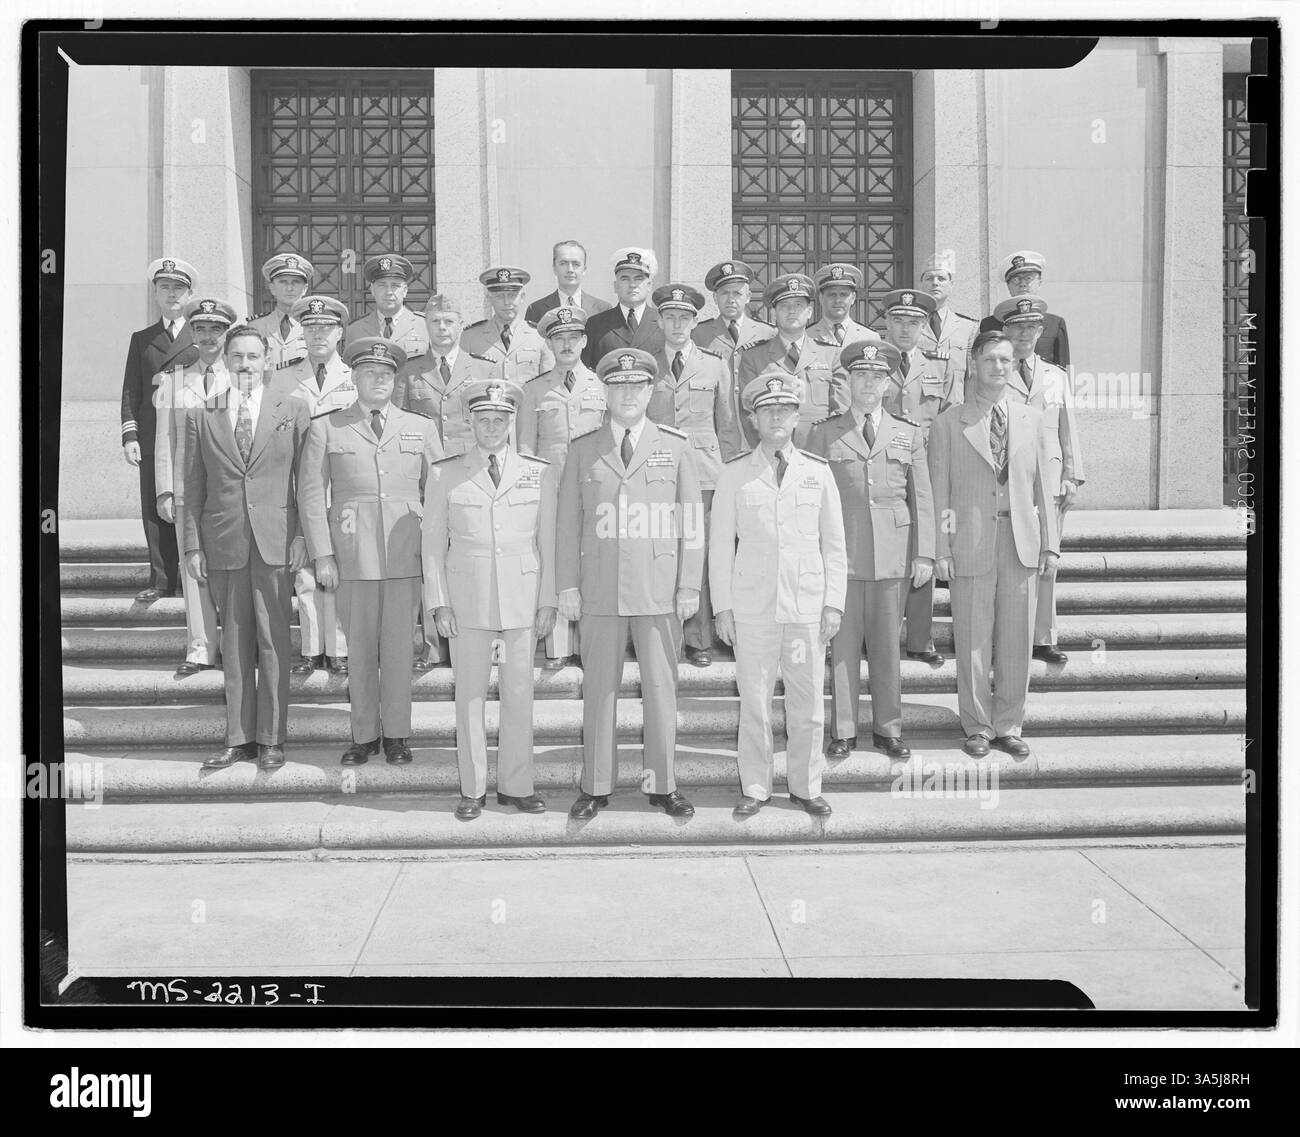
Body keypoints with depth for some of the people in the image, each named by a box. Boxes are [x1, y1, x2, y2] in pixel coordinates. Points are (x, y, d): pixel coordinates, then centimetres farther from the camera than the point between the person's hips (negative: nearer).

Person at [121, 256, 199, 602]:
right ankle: (161, 580, 4)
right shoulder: (141, 339, 16)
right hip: (151, 437, 2)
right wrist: (129, 434, 0)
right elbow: (131, 391, 11)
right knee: (155, 508, 0)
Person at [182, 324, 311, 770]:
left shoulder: (293, 410, 5)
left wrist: (303, 537, -3)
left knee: (273, 642, 1)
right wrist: (193, 545, 3)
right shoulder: (201, 416, 9)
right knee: (234, 644, 7)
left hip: (275, 541, -1)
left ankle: (272, 739, 10)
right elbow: (194, 487, 8)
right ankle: (239, 738, 15)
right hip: (223, 544, 2)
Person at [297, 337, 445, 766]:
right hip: (351, 557, -1)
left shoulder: (421, 428, 12)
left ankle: (396, 735, 15)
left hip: (406, 554, 1)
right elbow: (311, 494, 4)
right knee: (360, 650, 4)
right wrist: (322, 555, -3)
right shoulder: (325, 429, 7)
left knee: (398, 647, 3)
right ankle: (364, 735, 16)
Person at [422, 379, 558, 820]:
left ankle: (516, 785, 17)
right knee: (469, 696, 4)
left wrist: (548, 600, 2)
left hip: (523, 597, 1)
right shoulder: (444, 474, 4)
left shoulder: (541, 473, 5)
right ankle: (472, 789, 15)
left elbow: (549, 542, 6)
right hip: (467, 599, 0)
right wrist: (439, 602, -1)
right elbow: (433, 543, 6)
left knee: (519, 694, 5)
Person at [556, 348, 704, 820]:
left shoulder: (675, 446, 6)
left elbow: (691, 520, 4)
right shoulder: (583, 449, 7)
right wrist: (567, 586, 1)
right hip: (600, 590, 1)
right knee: (599, 688, 5)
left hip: (660, 589, 0)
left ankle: (662, 785, 15)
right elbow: (568, 522, 7)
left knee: (661, 687, 4)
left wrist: (689, 585, -2)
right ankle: (595, 788, 15)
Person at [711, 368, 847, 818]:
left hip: (807, 607, 1)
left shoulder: (818, 472, 7)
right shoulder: (734, 473, 4)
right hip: (752, 607, -1)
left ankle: (806, 787, 19)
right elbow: (721, 544, 5)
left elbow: (834, 544, 9)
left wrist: (833, 603, 3)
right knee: (754, 703, 3)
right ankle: (754, 788, 16)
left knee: (808, 704, 5)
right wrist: (722, 606, 0)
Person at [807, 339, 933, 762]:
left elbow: (922, 500, 8)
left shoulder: (909, 434, 11)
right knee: (843, 644, 2)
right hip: (841, 553, -1)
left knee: (887, 644, 6)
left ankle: (888, 729, 17)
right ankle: (843, 732, 11)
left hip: (892, 555, 1)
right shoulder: (824, 434, 6)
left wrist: (924, 553, 1)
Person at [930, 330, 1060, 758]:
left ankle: (1009, 725, 18)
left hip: (1021, 542, 3)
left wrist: (1050, 543, 7)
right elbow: (939, 492, 0)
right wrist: (942, 549, -6)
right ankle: (978, 726, 16)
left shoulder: (1031, 419, 11)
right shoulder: (949, 424, 2)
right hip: (971, 542, -2)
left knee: (1017, 640, 6)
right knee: (973, 640, 3)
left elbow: (1041, 485, 12)